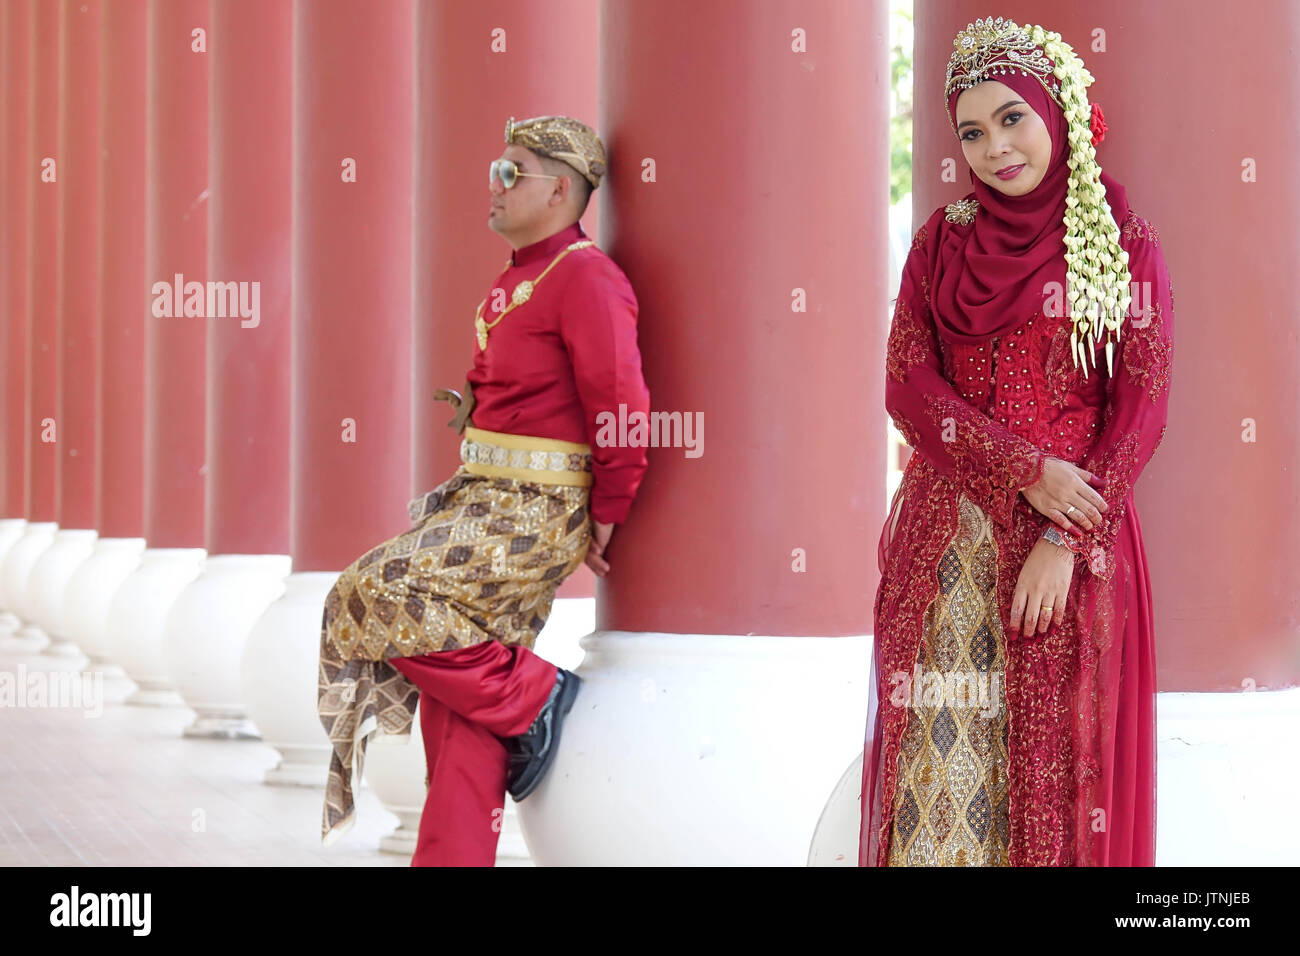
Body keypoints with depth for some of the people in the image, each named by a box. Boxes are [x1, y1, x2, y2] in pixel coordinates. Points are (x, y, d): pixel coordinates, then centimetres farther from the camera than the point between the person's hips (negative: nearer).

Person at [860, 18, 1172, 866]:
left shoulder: (1123, 245, 1)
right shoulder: (942, 243, 8)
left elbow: (1141, 409, -3)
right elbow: (908, 385, 0)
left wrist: (1066, 541, -13)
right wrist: (1025, 470, -12)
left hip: (1074, 536, -2)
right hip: (945, 539, 2)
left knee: (1055, 755, 0)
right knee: (942, 747, 1)